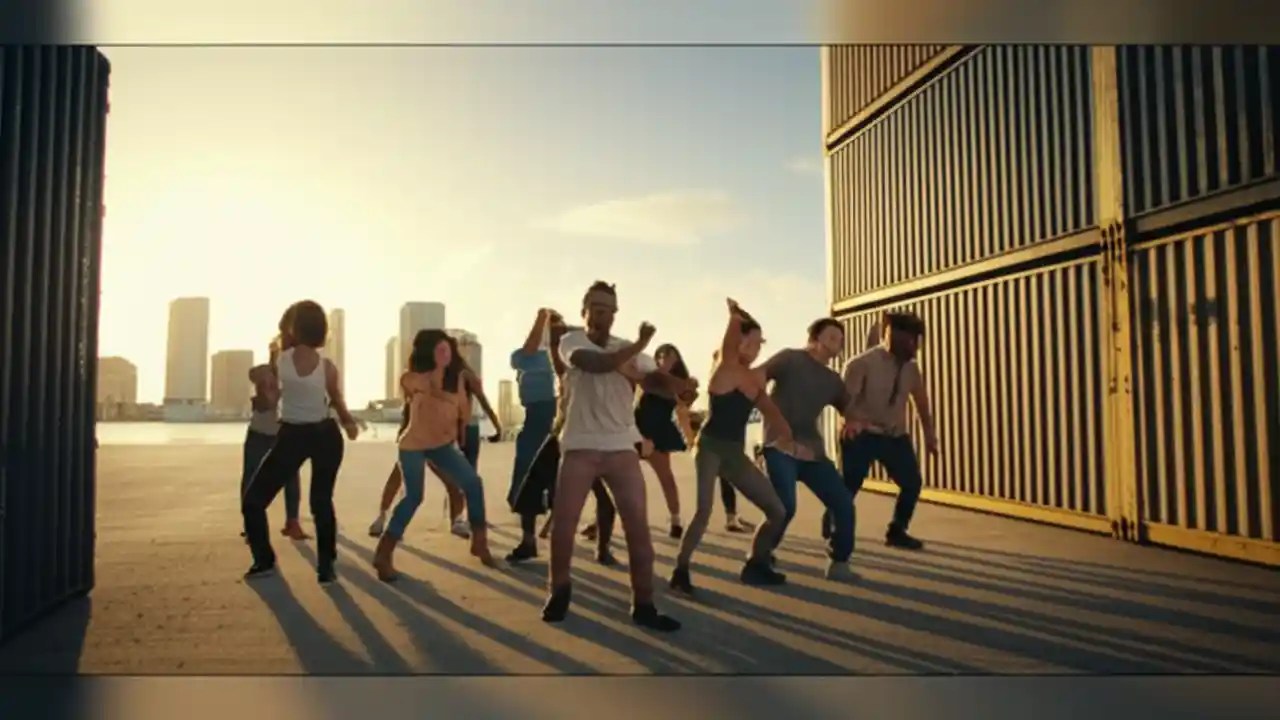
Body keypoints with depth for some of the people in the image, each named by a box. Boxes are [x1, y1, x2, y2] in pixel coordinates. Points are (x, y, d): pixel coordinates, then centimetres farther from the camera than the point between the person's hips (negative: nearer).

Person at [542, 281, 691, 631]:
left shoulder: (629, 351, 9)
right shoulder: (571, 341, 0)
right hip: (580, 447, -2)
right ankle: (559, 590, 24)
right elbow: (597, 363, -23)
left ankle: (643, 604, 7)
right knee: (563, 524, 0)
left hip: (622, 448, 2)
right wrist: (638, 346, -20)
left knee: (639, 526, -3)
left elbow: (669, 383, -1)